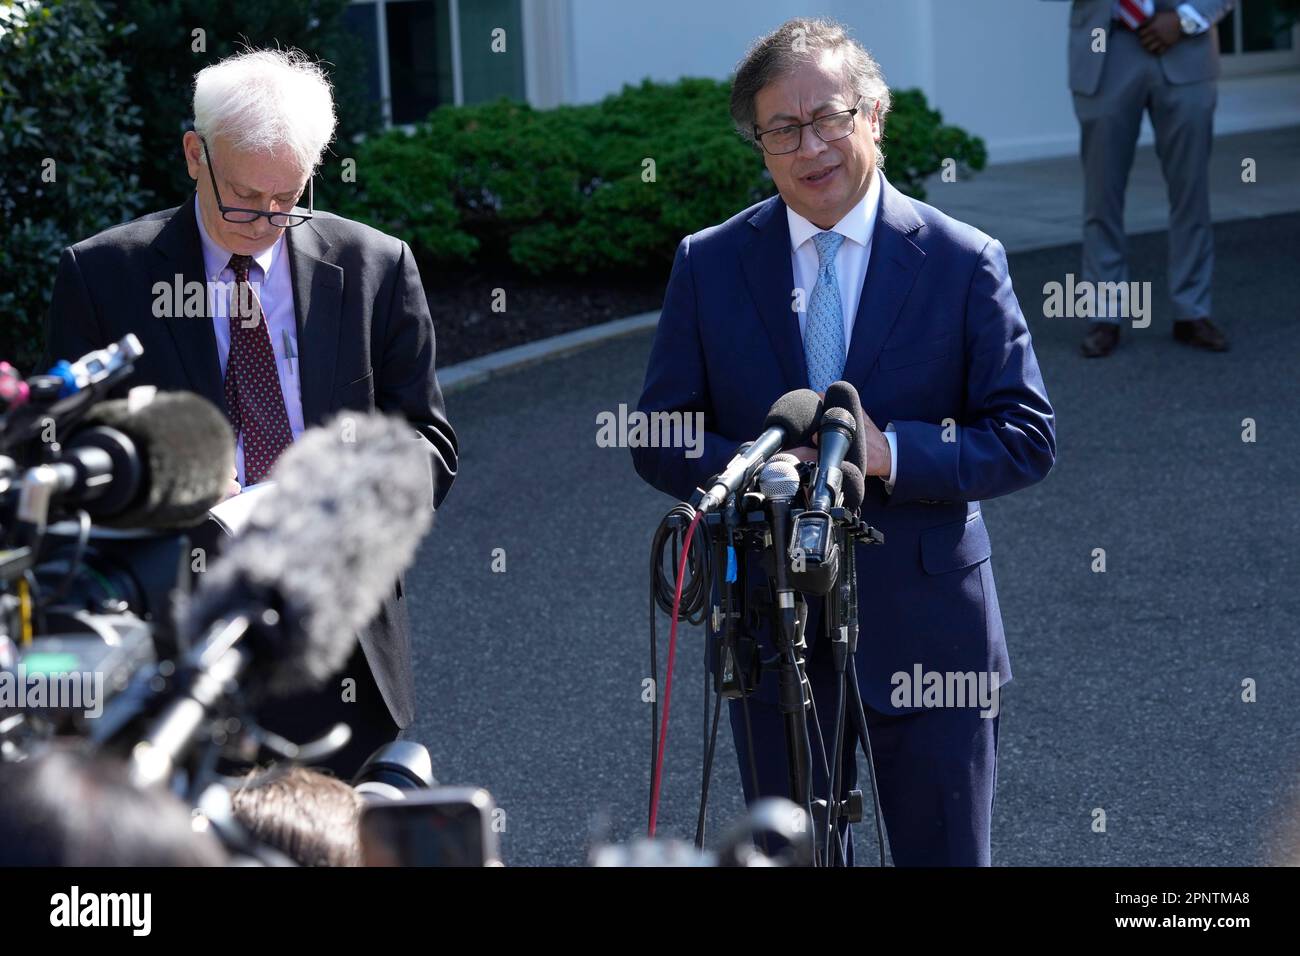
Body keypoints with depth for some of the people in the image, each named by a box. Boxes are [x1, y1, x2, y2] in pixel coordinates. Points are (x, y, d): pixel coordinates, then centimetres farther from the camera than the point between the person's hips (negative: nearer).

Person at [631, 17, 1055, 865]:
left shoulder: (963, 263, -5)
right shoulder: (710, 264, 1)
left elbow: (1028, 439, -6)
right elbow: (659, 439, 3)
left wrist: (890, 451, -22)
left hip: (926, 627, -2)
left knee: (944, 854, 9)